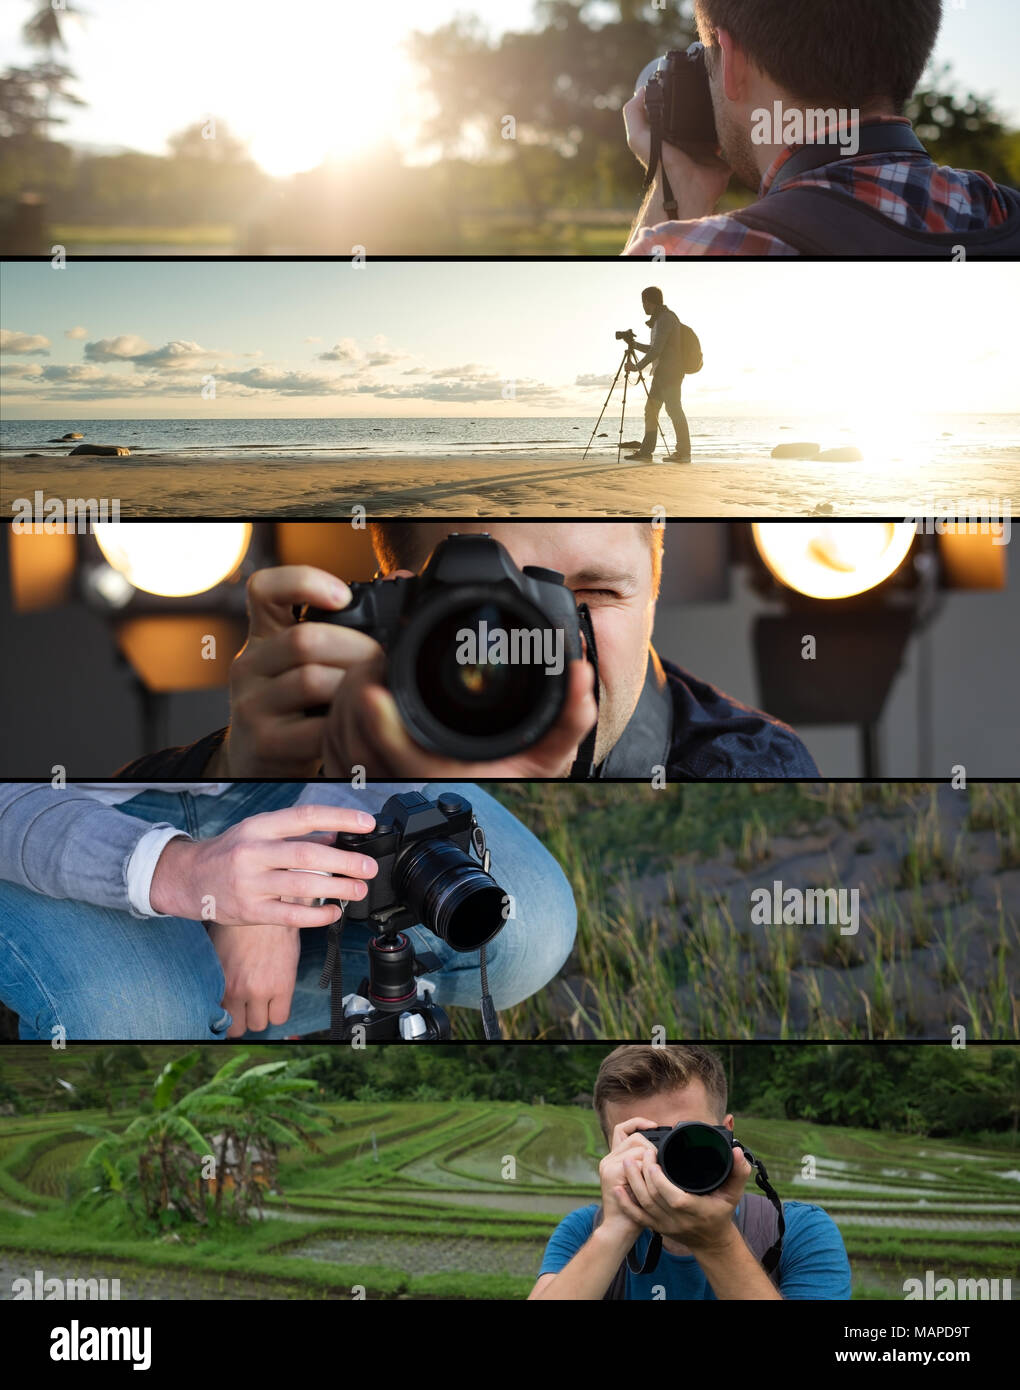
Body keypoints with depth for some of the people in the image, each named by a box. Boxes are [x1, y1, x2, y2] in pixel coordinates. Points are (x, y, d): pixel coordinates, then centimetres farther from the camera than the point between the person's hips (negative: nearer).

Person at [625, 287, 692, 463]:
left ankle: (683, 452, -7)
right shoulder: (659, 319, 19)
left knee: (674, 410, -9)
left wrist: (638, 367, -15)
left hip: (670, 373, -10)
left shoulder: (666, 318, -12)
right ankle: (646, 451, 7)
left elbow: (656, 349, -19)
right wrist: (634, 344, 18)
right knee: (651, 409, 7)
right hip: (661, 374, 10)